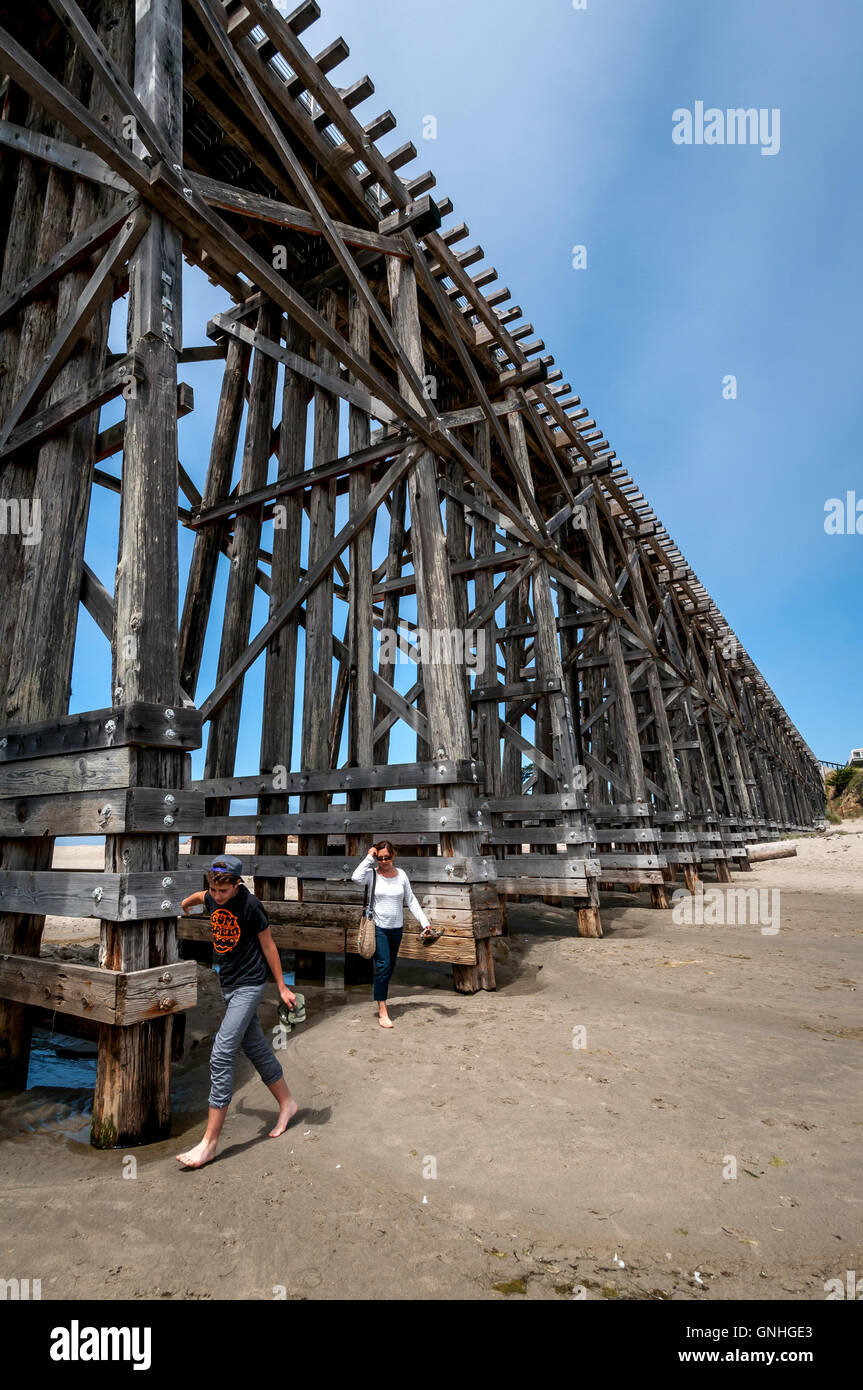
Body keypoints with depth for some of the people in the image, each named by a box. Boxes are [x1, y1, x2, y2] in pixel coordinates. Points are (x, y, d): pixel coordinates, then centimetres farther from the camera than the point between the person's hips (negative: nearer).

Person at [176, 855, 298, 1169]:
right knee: (255, 1048, 17)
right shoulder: (211, 899, -2)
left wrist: (282, 987, -5)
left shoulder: (250, 905, -20)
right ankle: (287, 1103, 35)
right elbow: (196, 897, 25)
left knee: (221, 1055, -12)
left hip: (249, 986, -7)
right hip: (228, 984, 7)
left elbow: (268, 945, -11)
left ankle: (210, 1142, -1)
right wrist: (183, 904, 44)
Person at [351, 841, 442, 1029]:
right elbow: (356, 878, -30)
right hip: (378, 928, -4)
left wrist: (425, 922, 1)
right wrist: (369, 857, -21)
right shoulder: (373, 874, -8)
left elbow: (411, 901, 7)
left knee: (389, 968, 14)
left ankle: (381, 999, 32)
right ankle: (382, 1012, -6)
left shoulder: (401, 874, 2)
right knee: (383, 966, -11)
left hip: (396, 929, 4)